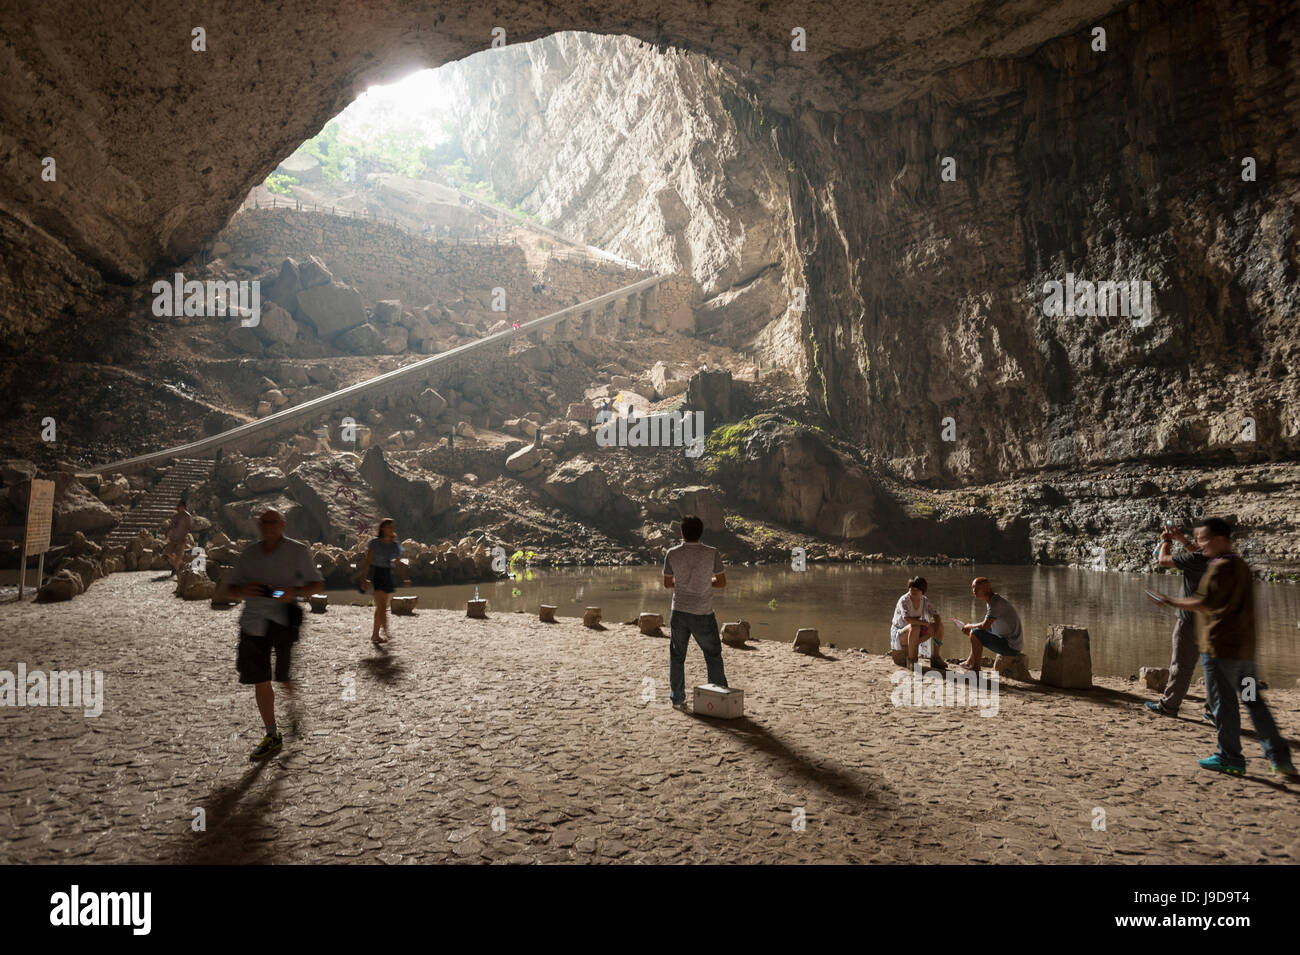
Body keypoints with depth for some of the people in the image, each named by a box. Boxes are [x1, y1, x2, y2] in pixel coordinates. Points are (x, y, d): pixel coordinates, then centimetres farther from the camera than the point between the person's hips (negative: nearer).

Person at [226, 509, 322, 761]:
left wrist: (295, 592, -18)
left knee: (287, 678, -9)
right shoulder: (250, 552, 11)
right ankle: (272, 737, 22)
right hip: (254, 621, 4)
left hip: (284, 619, -4)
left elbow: (316, 582, 2)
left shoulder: (297, 550, 0)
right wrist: (244, 590, -8)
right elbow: (232, 586, 15)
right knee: (260, 681, 7)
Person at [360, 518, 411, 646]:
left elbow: (398, 563, 15)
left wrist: (405, 577, 11)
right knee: (381, 606, -13)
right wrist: (363, 579, -16)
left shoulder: (395, 544, 8)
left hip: (387, 575, 6)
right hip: (375, 574, -6)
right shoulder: (375, 542, -8)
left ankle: (375, 635, 17)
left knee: (381, 607, 9)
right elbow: (367, 562, -10)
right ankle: (386, 631, -16)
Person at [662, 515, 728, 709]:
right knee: (713, 656, 12)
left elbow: (667, 583, 4)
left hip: (679, 612, 2)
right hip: (703, 614, -1)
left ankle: (677, 697, 18)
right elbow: (722, 582, -1)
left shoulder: (672, 554, -6)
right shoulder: (712, 553, -9)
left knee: (677, 656, 14)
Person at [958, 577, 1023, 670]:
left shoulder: (996, 602, -19)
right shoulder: (992, 601, 11)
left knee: (975, 633, -19)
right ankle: (971, 661, 27)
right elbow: (987, 625, 18)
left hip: (1011, 648, -10)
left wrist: (970, 626, -7)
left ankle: (976, 668, -10)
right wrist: (970, 629, 4)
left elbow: (985, 626, -26)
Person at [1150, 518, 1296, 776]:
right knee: (1253, 701, 14)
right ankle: (1279, 757, 14)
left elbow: (1204, 604, -19)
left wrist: (1171, 602, -10)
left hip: (1220, 646, -9)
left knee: (1222, 702, 1)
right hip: (1244, 647, 9)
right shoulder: (1241, 565, 14)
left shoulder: (1220, 567, -15)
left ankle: (1230, 758, 8)